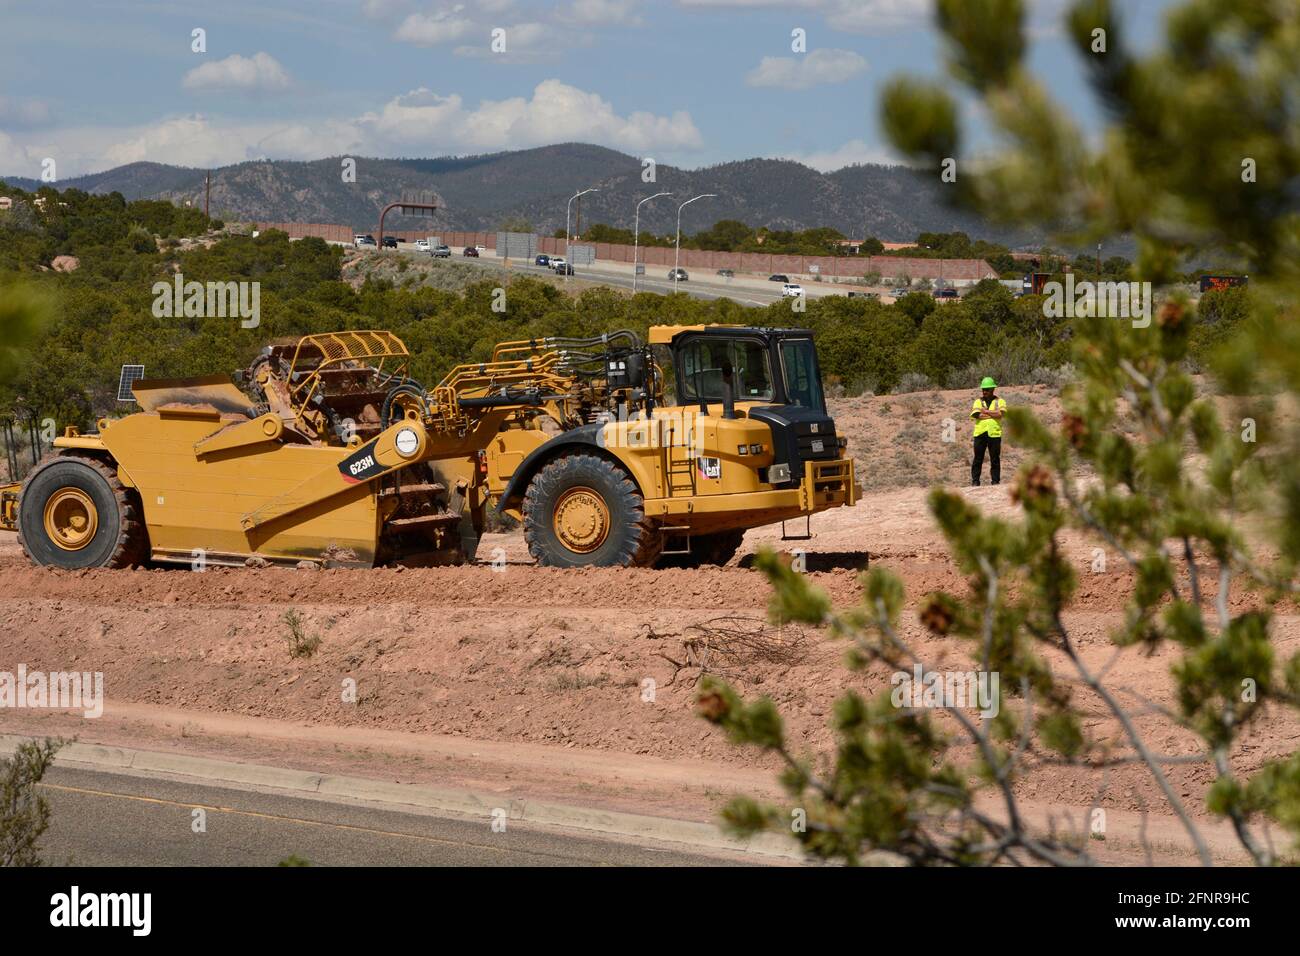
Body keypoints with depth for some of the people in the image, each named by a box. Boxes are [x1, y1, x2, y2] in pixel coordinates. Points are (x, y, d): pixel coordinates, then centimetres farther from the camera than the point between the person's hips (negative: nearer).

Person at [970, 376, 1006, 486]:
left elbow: (1000, 414, -10)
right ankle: (975, 481, 5)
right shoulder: (978, 402, 13)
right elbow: (977, 415, -6)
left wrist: (985, 411, -4)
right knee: (978, 459, 1)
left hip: (994, 433, -1)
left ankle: (996, 481, 6)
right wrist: (993, 414, -6)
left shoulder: (1000, 402, 9)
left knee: (995, 459, 1)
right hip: (980, 433, 1)